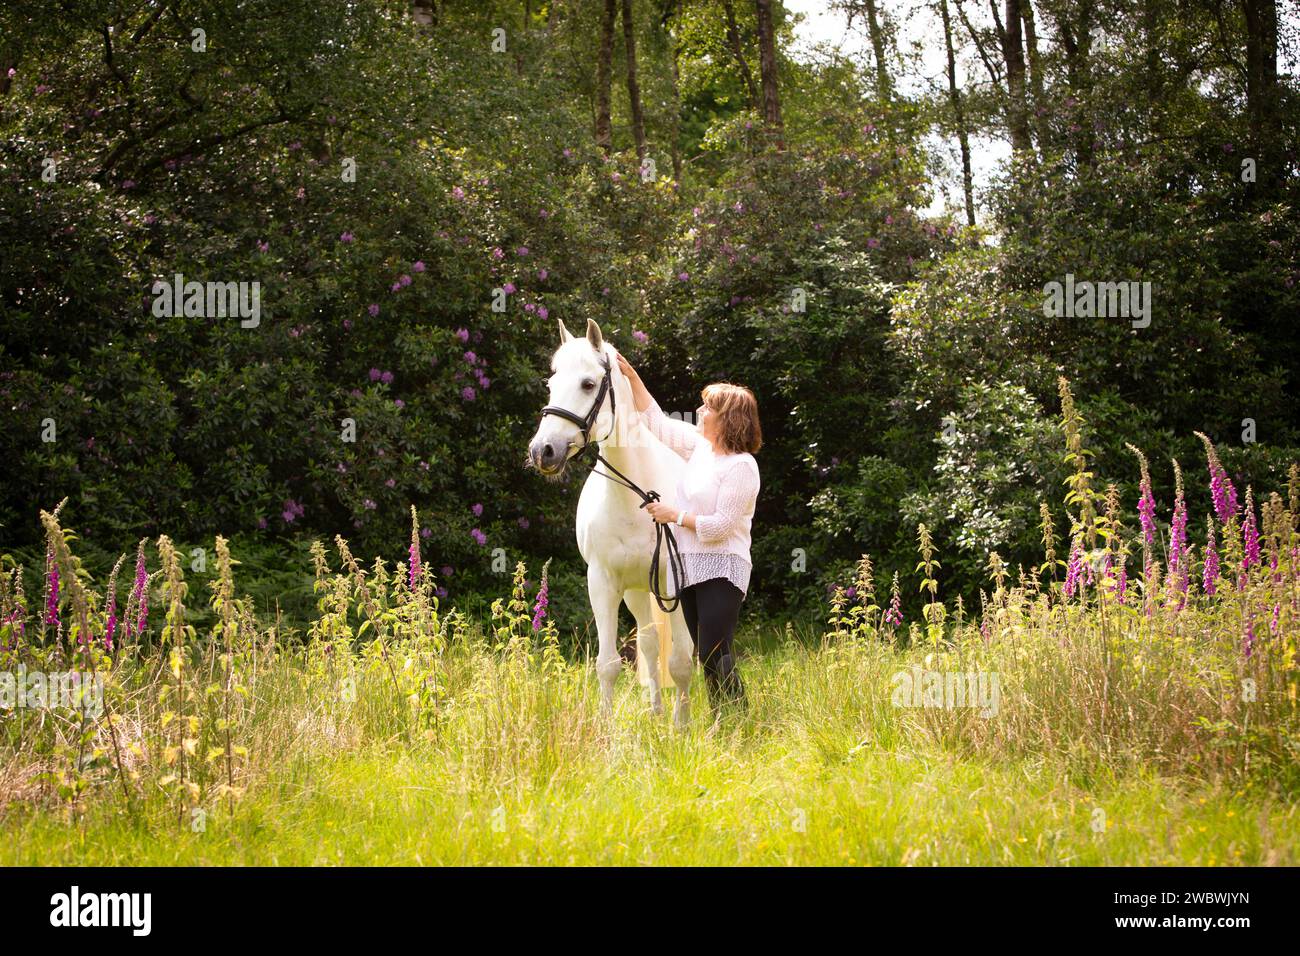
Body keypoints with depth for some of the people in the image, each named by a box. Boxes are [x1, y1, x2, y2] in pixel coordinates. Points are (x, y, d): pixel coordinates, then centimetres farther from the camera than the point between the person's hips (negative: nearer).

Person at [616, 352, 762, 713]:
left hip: (721, 569, -9)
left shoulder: (741, 467, -14)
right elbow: (657, 421, 19)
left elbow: (720, 526, -18)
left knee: (716, 655, -15)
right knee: (707, 656, 10)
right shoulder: (701, 445, 11)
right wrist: (631, 377, 14)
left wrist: (673, 514, -11)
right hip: (690, 567, 9)